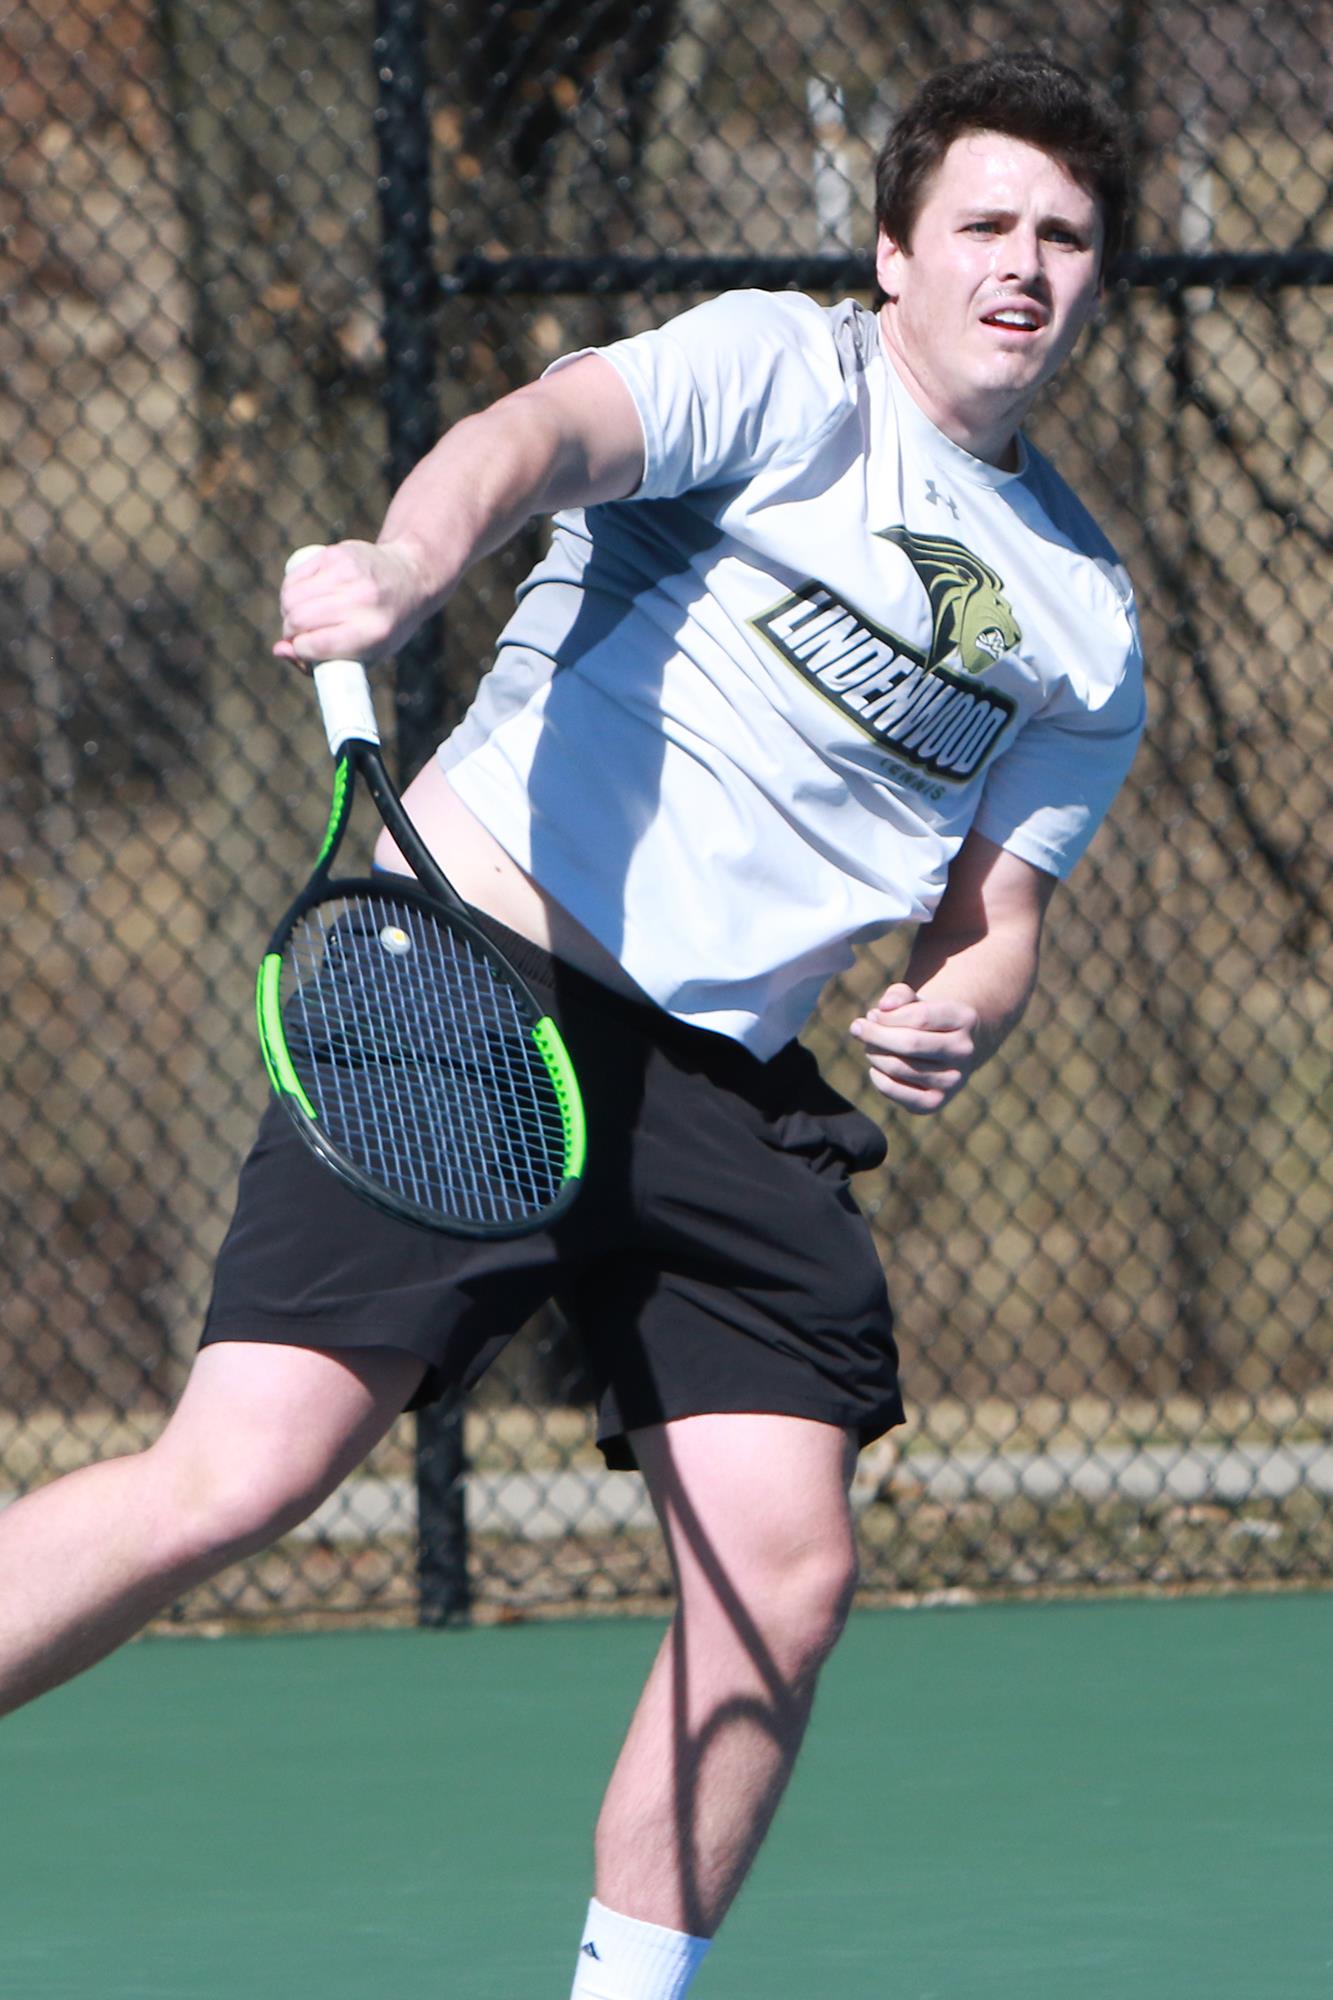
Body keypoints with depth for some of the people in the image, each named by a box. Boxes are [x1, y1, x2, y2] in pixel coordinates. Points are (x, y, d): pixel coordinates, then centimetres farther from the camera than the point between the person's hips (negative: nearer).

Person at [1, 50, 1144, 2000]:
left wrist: (958, 1007, -3)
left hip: (727, 1086, 6)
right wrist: (407, 561, -43)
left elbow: (997, 910, 23)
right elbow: (548, 432, -20)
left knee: (787, 1571, -5)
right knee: (237, 1480, -17)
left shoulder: (1085, 628, 17)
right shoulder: (783, 374, -1)